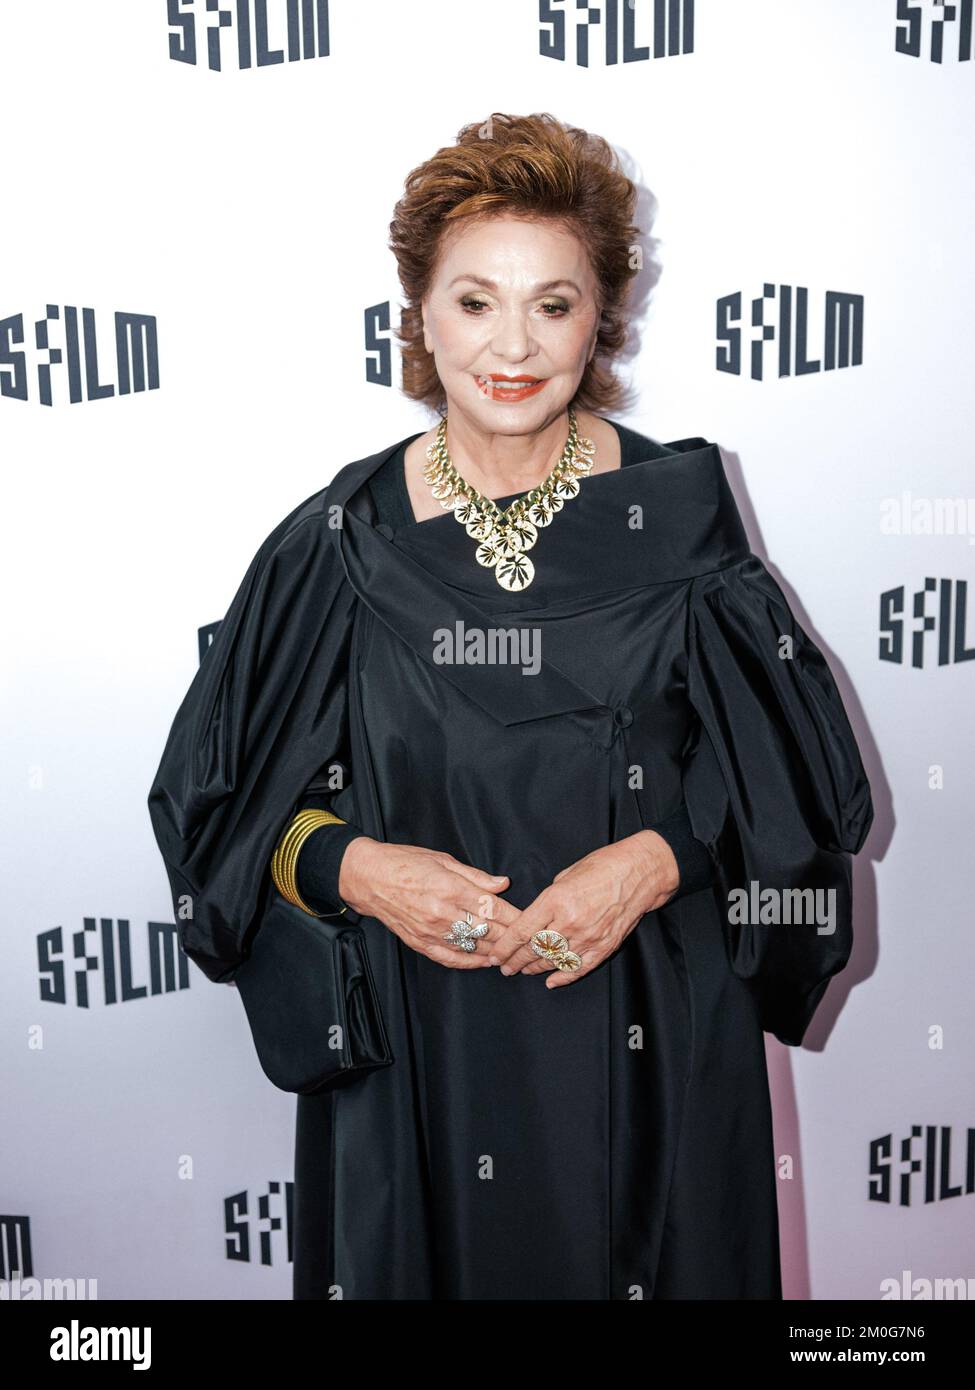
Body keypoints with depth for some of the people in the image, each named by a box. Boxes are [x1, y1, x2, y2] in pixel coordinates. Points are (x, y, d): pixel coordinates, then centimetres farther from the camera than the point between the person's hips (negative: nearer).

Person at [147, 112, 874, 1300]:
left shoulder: (675, 514, -6)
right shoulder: (340, 543, -6)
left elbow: (803, 777, -1)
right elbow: (218, 797, 1)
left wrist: (656, 862, -17)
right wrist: (354, 869, -16)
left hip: (646, 1050, 0)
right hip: (415, 1049, 0)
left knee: (629, 1255, 18)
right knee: (431, 1257, 18)